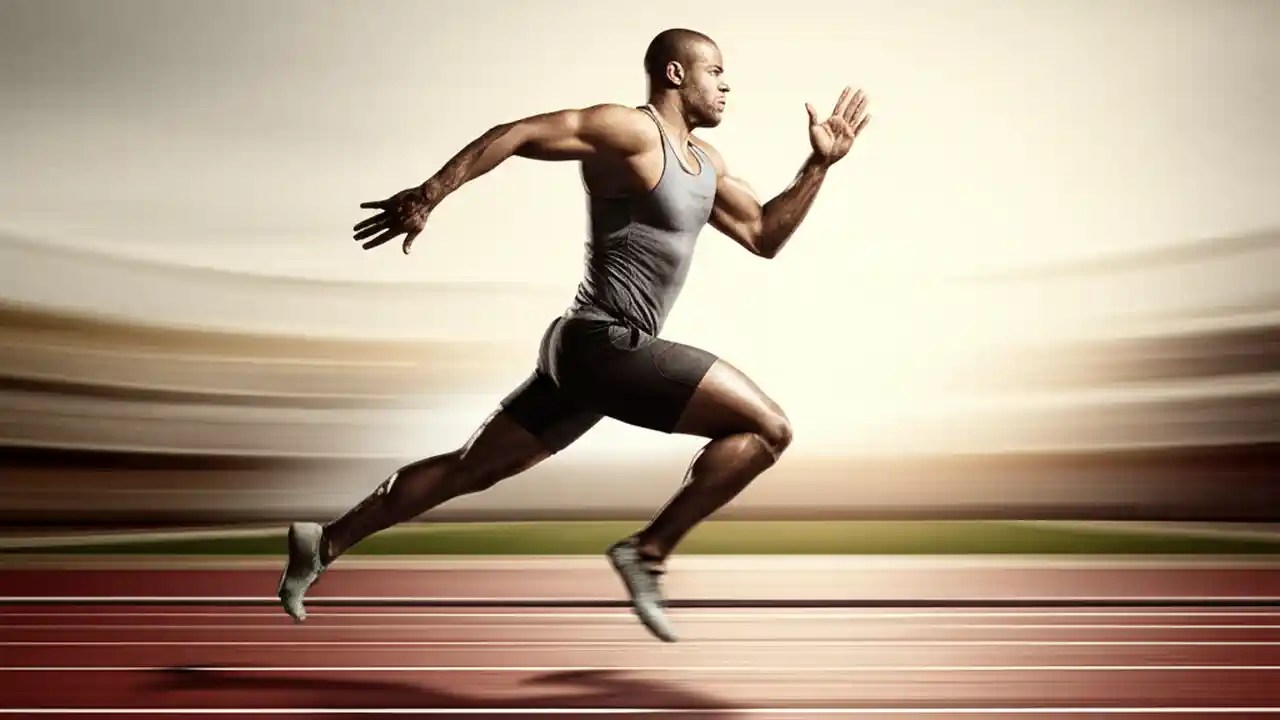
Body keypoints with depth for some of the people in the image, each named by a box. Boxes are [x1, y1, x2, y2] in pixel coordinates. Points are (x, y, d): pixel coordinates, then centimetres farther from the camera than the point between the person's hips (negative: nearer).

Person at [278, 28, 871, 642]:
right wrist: (428, 196, -22)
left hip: (586, 350, 10)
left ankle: (325, 543, 24)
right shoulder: (631, 131, -10)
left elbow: (764, 236, 22)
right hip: (604, 343, -10)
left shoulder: (705, 163, 19)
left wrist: (819, 165, 15)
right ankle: (649, 551, -6)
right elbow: (514, 135, -16)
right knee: (768, 428, -11)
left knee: (470, 469, 15)